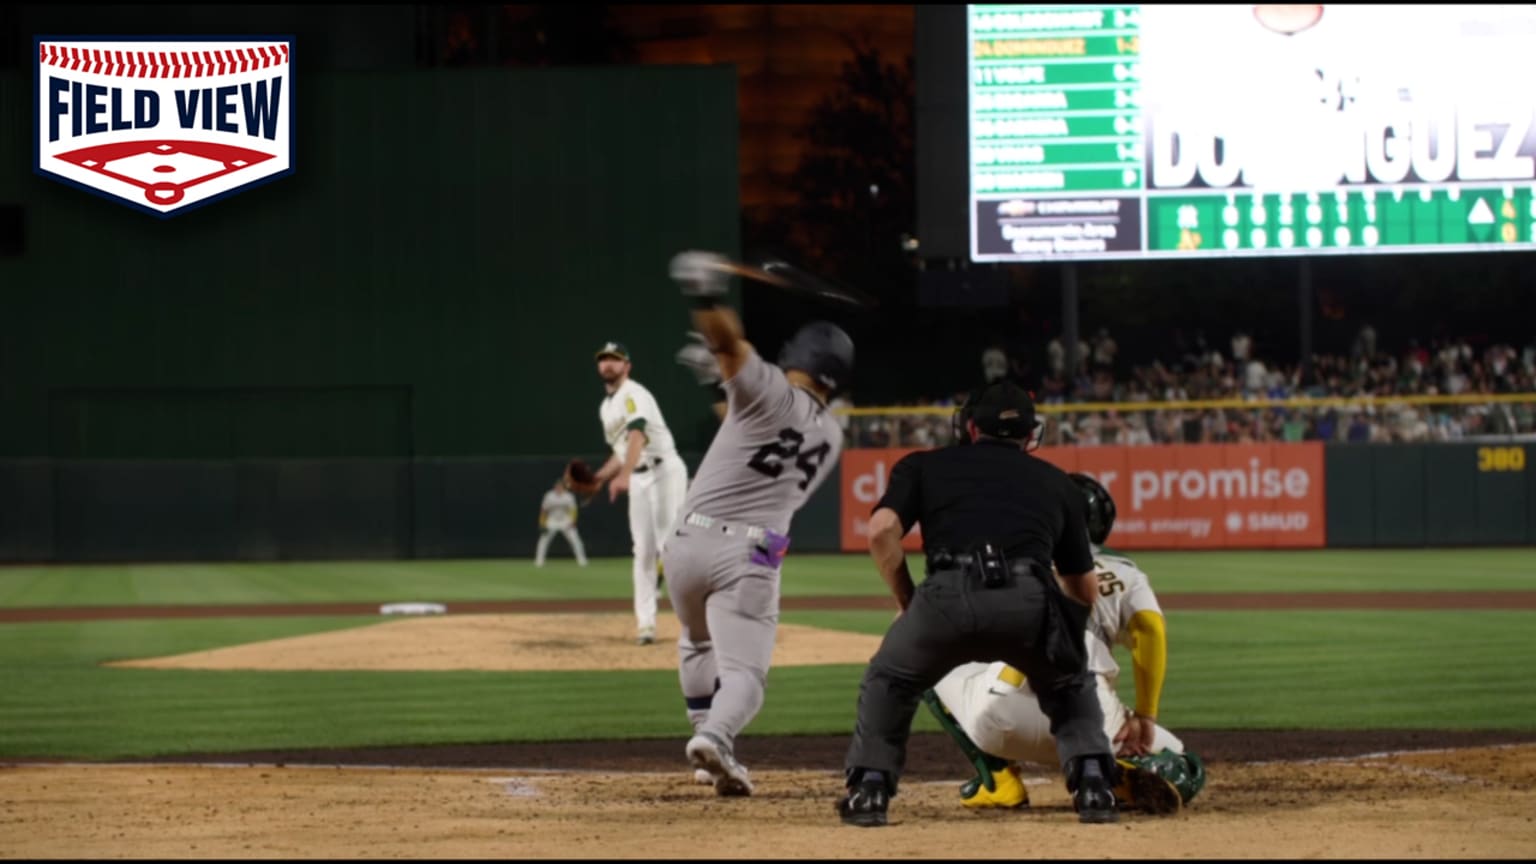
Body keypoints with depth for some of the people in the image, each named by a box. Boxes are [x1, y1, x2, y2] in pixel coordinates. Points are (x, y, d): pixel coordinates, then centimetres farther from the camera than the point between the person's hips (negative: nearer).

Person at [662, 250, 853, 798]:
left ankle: (707, 735, 21)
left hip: (688, 543, 0)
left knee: (698, 645, 27)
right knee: (744, 670, -8)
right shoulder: (830, 436, 13)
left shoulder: (767, 392, -3)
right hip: (750, 553, 0)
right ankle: (715, 737, -37)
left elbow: (728, 341, -22)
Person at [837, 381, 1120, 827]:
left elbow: (882, 530, 9)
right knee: (1070, 687, 30)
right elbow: (1085, 589, 32)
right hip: (1030, 601, 1)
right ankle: (1092, 784, 11)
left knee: (888, 683, 28)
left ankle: (869, 787, 15)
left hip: (948, 594, -1)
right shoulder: (1056, 480, 32)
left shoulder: (924, 465, 27)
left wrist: (908, 603, 20)